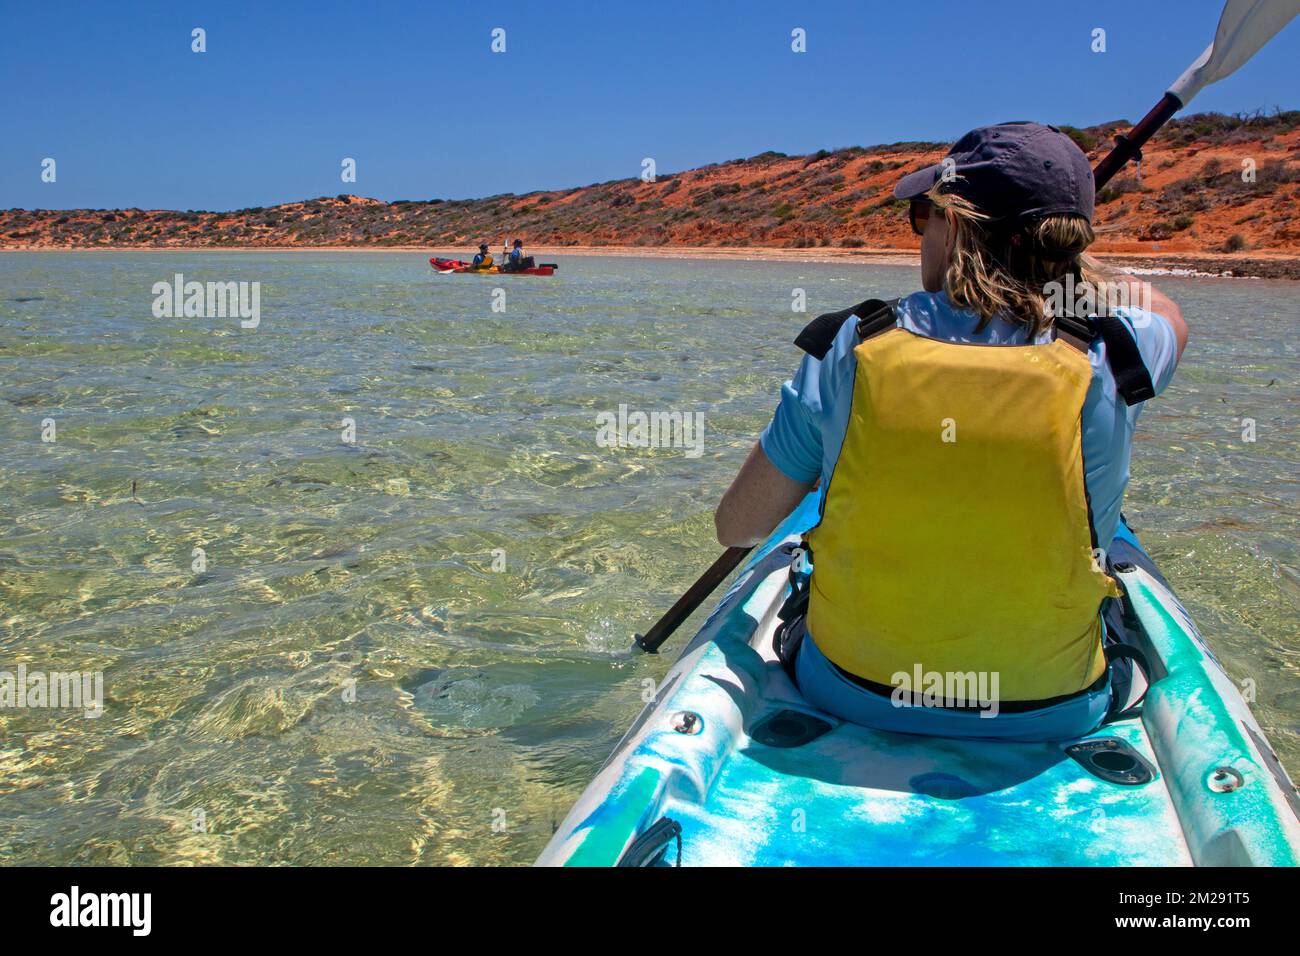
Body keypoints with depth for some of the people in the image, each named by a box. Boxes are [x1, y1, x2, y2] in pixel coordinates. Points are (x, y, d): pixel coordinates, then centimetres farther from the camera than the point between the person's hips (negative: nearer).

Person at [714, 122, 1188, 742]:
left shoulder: (850, 350, -16)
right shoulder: (1103, 362, -14)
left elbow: (736, 527, -5)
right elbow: (1167, 314, 15)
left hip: (850, 699, 0)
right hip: (1055, 716, 1)